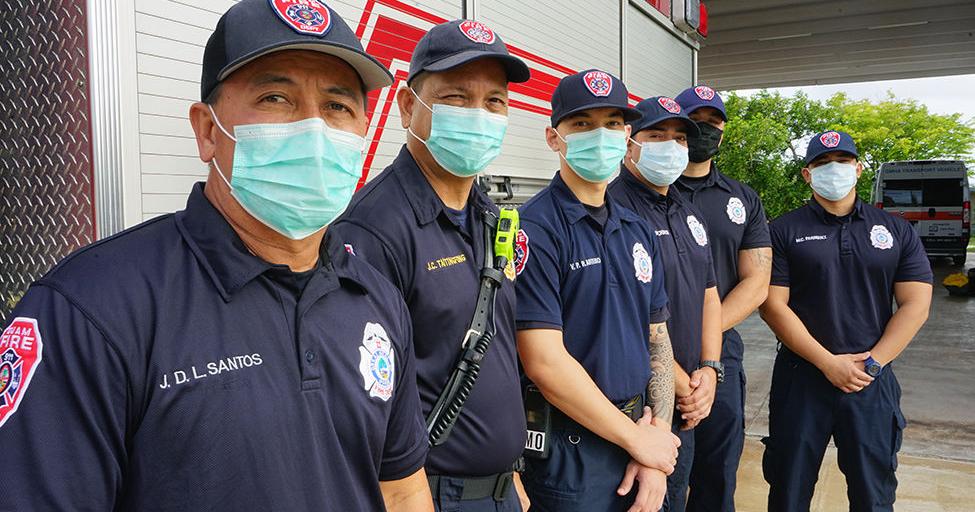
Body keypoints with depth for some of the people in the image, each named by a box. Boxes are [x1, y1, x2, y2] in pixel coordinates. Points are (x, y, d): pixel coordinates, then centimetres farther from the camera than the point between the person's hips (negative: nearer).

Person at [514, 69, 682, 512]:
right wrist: (638, 439, -12)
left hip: (637, 439, 7)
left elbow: (657, 341, 9)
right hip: (567, 455, -7)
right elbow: (545, 363, -20)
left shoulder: (638, 231, 7)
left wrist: (656, 447, -2)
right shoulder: (536, 229, -15)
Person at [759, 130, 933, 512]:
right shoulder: (785, 231, -1)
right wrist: (828, 362, -12)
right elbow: (773, 306, -7)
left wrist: (872, 363, -8)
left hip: (873, 381, 2)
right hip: (802, 377, -2)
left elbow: (915, 305, 2)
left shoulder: (897, 231, 7)